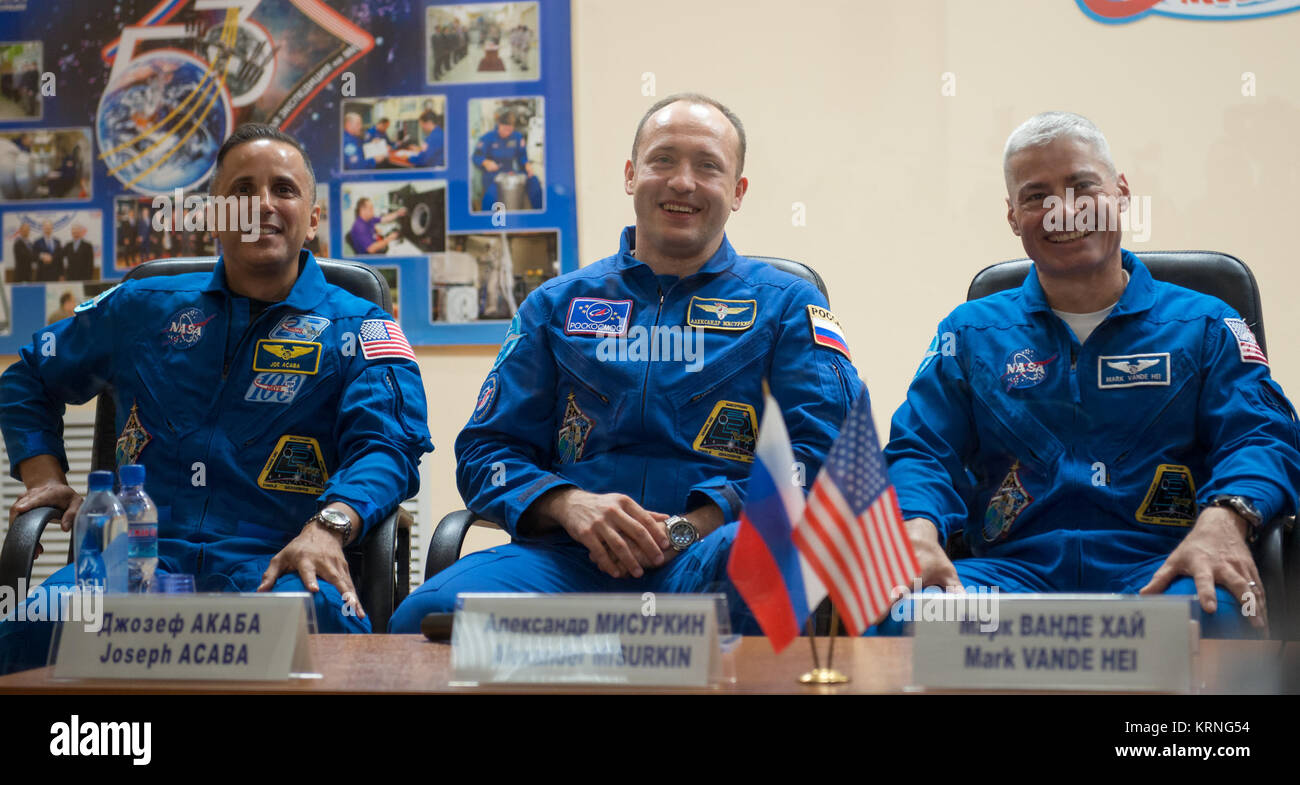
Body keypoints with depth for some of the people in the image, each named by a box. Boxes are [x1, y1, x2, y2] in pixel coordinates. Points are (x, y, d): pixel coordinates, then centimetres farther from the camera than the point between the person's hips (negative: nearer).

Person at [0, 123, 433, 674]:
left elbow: (386, 443, -4)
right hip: (142, 556, 3)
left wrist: (327, 529, -24)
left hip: (274, 563, -2)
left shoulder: (358, 329, 12)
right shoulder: (142, 309, 22)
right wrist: (45, 477, 18)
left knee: (314, 623, -39)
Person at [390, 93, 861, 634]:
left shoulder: (785, 305, 16)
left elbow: (822, 449, 2)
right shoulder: (557, 305, 22)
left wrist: (691, 528, -12)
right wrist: (568, 504, -6)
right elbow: (487, 449, 17)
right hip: (570, 554, 2)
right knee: (428, 614, -30)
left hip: (711, 551, -1)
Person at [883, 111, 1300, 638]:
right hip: (1013, 569, 1)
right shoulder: (971, 334, 21)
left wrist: (1223, 519, -22)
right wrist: (917, 532, -16)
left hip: (1157, 571, -1)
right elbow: (921, 451, 9)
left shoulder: (1202, 325, 17)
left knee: (1213, 613, -38)